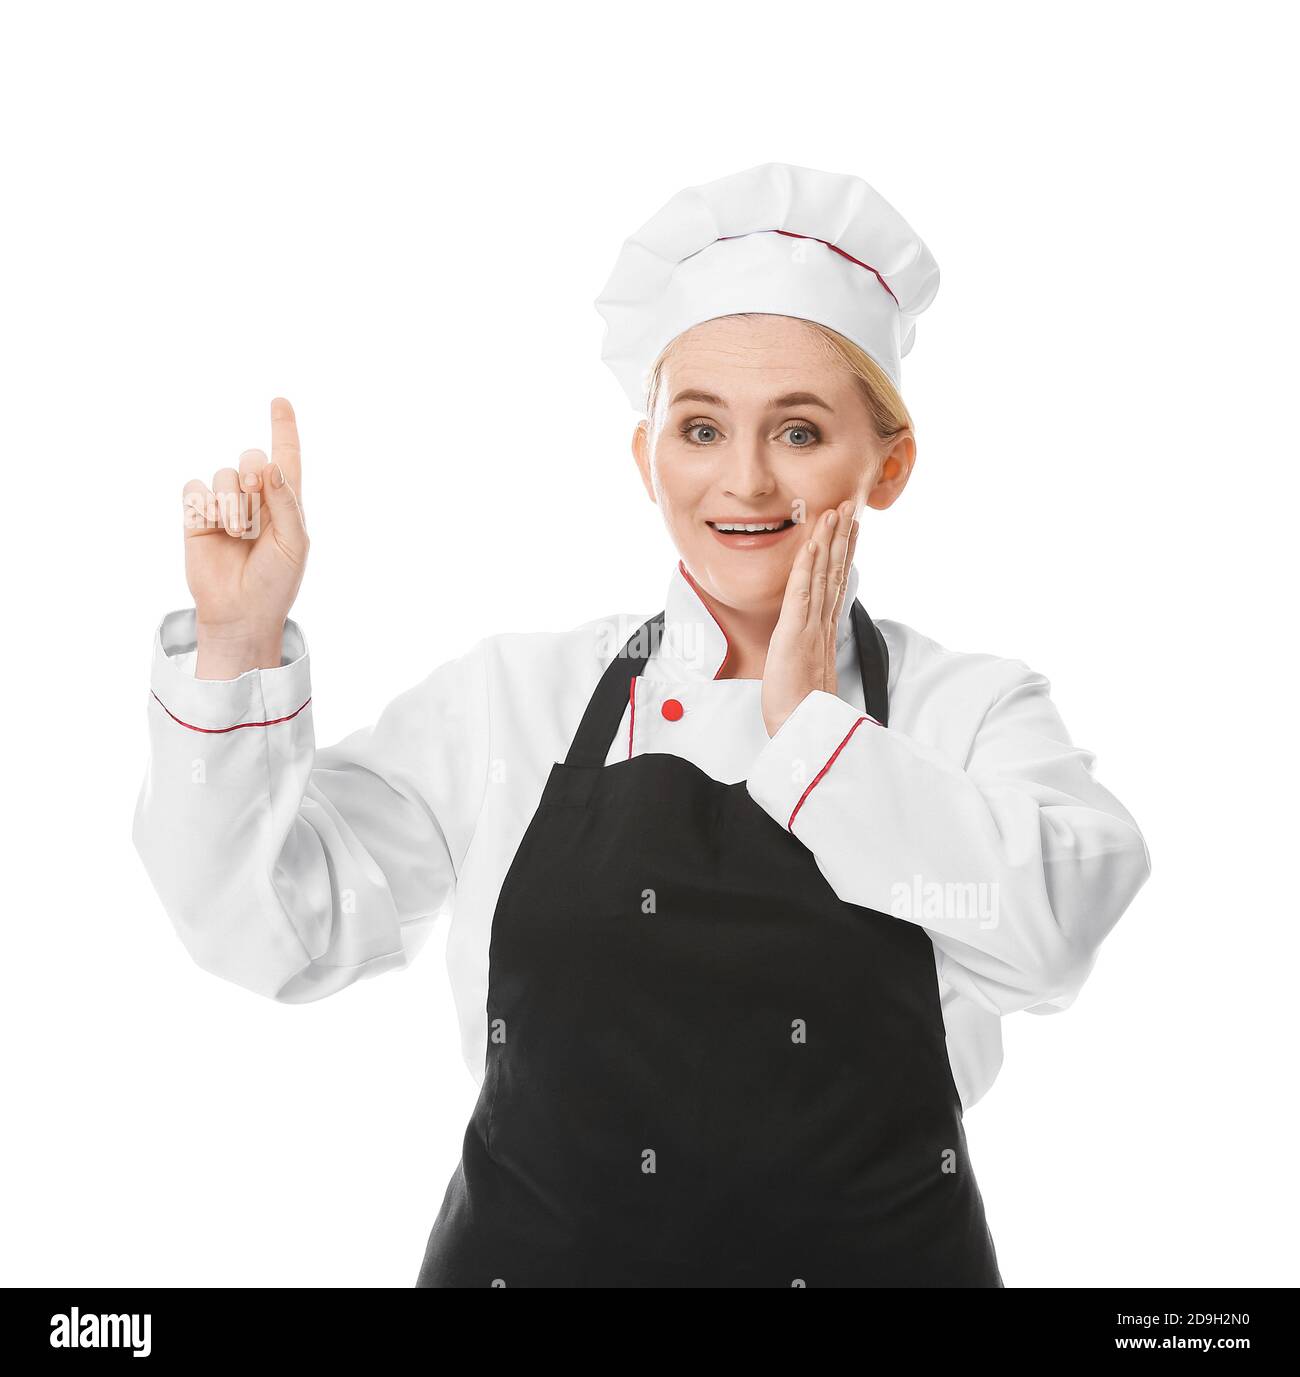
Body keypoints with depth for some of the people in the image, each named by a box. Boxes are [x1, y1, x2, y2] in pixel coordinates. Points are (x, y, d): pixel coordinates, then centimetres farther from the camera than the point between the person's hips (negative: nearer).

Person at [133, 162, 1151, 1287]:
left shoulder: (973, 714, -5)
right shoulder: (511, 699, -4)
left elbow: (1056, 923, -23)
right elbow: (272, 925, -5)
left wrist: (813, 727, -18)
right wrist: (237, 644, -14)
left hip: (876, 1256, 0)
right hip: (529, 1251, 1)